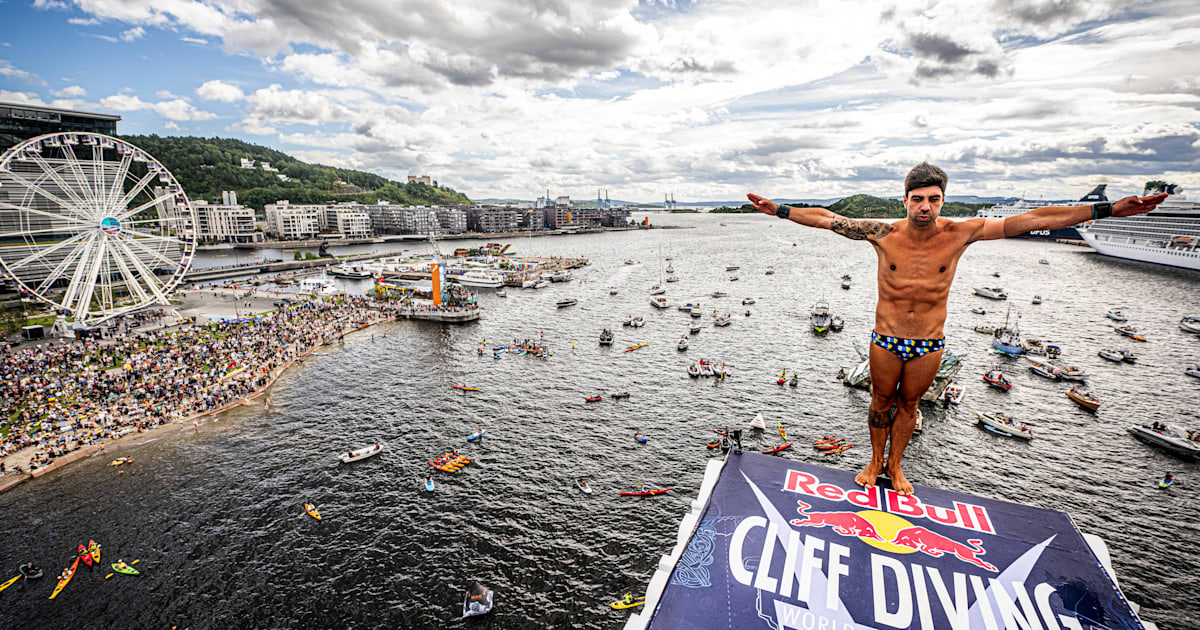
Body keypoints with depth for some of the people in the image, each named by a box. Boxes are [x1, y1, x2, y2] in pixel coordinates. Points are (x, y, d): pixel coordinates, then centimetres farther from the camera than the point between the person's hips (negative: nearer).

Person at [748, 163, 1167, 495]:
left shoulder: (960, 233, -8)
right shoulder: (884, 234, -12)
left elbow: (1032, 220, -4)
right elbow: (827, 219, -10)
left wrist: (1108, 210, -3)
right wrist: (778, 210, -13)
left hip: (929, 345, 1)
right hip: (886, 340, -1)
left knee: (909, 403, 16)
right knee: (881, 400, 13)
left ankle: (895, 465, 36)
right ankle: (875, 461, 34)